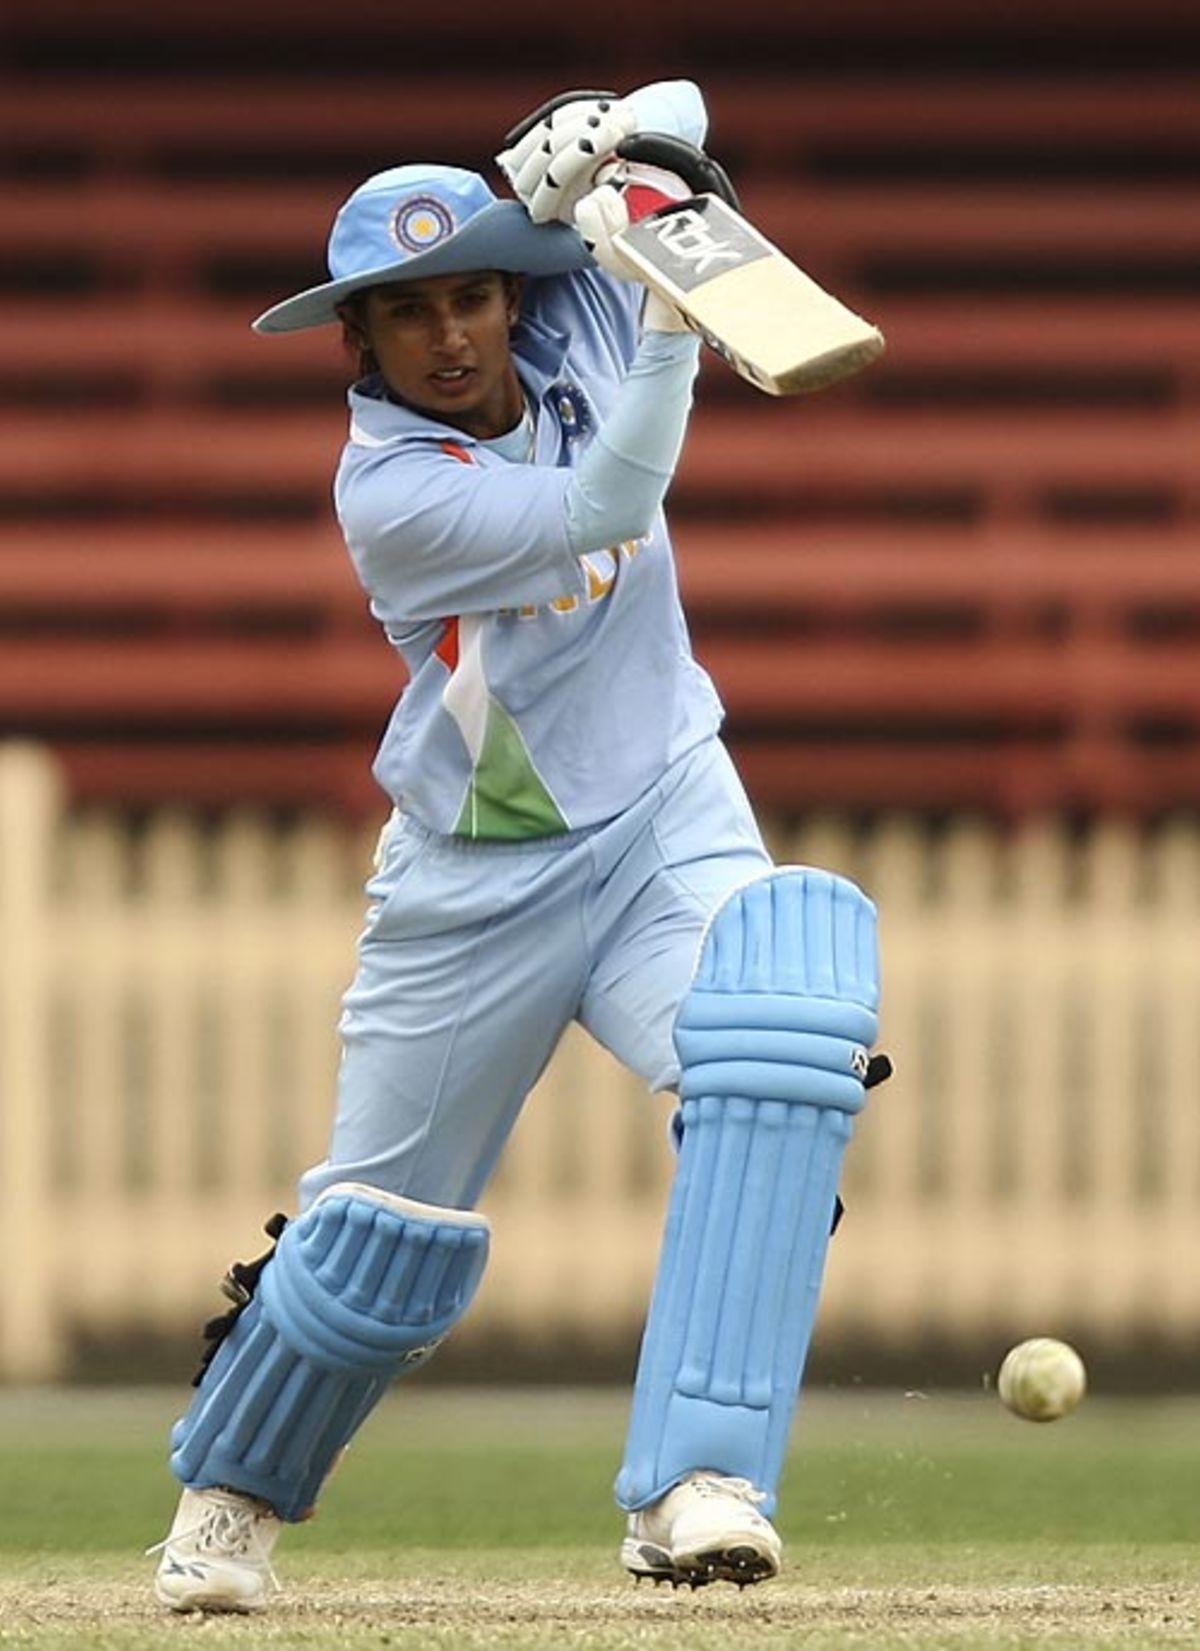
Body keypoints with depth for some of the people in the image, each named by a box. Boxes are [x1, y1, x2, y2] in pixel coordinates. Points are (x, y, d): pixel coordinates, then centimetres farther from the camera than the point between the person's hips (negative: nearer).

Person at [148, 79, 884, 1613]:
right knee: (384, 1223, 7)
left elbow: (679, 111, 0)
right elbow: (599, 508, -33)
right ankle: (232, 1489, 38)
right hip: (477, 879, -3)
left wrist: (589, 145, -22)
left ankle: (694, 1489, -33)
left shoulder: (570, 325, -5)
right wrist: (674, 318, -39)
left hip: (665, 818, 3)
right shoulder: (388, 491, -21)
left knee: (782, 1052, -28)